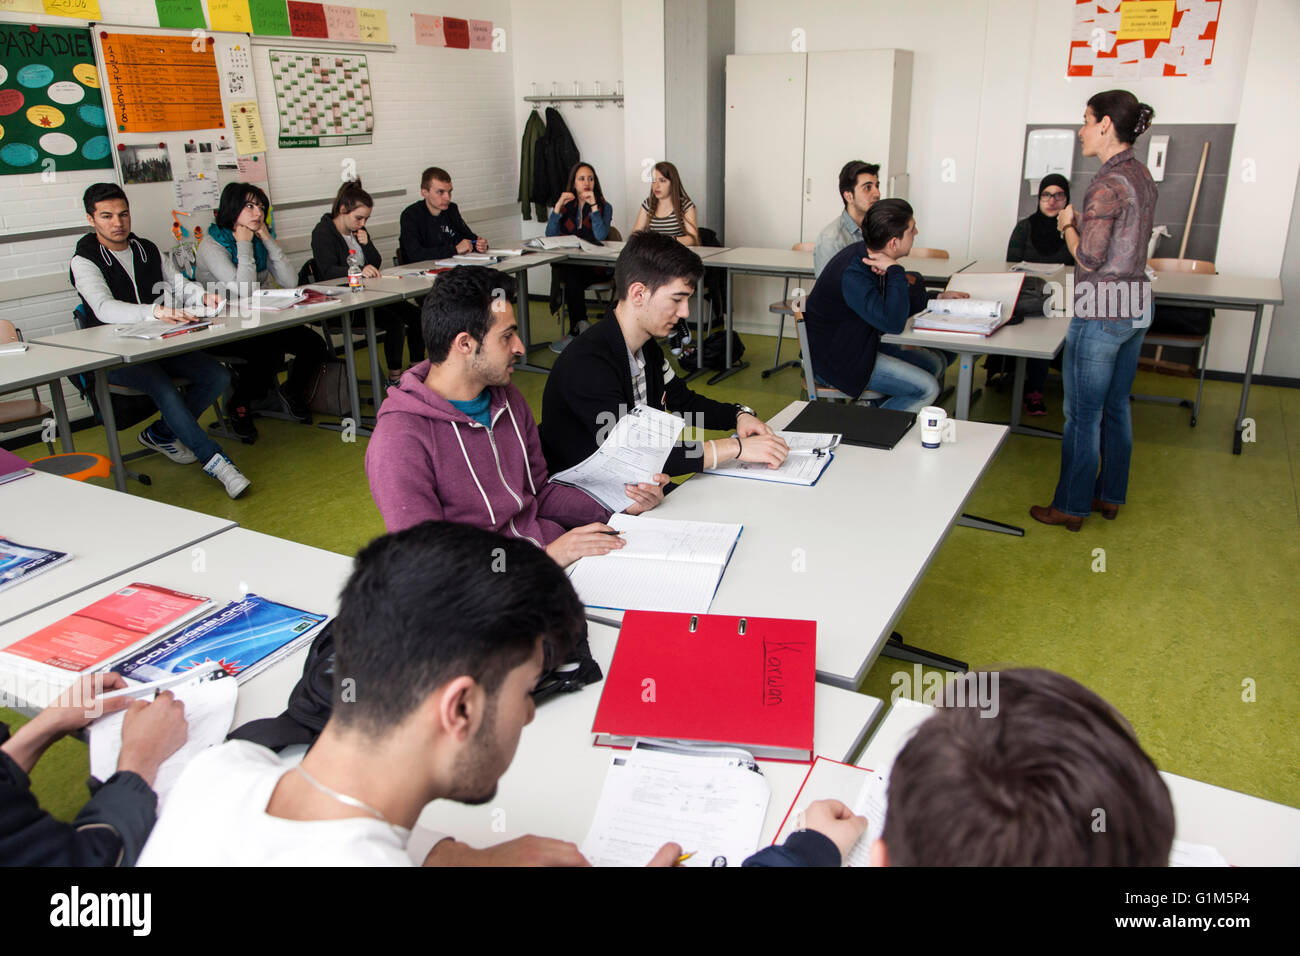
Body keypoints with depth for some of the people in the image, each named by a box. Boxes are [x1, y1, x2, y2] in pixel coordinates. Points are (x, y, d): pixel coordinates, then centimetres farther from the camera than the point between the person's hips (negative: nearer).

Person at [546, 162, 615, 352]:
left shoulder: (604, 207, 5)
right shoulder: (566, 206, 14)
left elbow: (601, 236, -14)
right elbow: (550, 234, 0)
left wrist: (593, 205, -15)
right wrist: (558, 206, -9)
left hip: (597, 266, -3)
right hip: (569, 263, 3)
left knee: (572, 275, -32)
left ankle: (575, 333, -27)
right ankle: (582, 325, -27)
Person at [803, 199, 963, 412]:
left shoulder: (865, 253, 1)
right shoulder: (852, 274, -29)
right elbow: (894, 322, -33)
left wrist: (938, 298, 12)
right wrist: (895, 270, -28)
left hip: (860, 344, 10)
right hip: (837, 360, -10)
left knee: (936, 362, 11)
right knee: (927, 389, -13)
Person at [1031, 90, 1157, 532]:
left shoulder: (1107, 184, -18)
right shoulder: (1142, 175, 11)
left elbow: (1088, 258, -19)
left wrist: (1068, 224, -3)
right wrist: (1079, 223, 11)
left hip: (1101, 312, -10)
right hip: (1137, 305, 10)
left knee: (1082, 415, 2)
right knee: (1116, 408, 18)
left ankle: (1071, 507, 13)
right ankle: (1110, 496, 30)